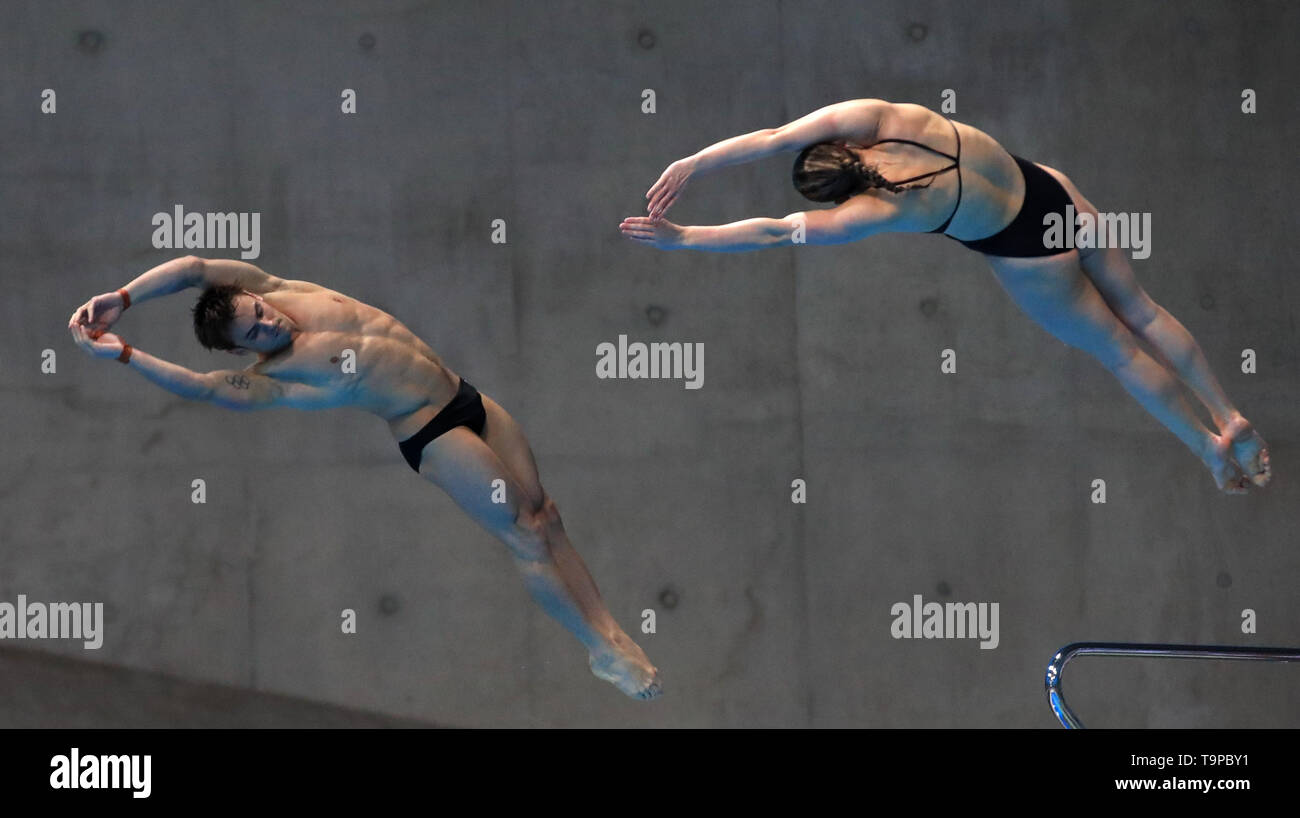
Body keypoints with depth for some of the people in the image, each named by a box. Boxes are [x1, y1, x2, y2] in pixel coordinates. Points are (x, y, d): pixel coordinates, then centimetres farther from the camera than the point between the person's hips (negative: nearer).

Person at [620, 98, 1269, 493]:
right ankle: (1229, 417, 33)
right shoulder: (872, 116, -23)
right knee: (1138, 311, 21)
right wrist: (691, 165, -25)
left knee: (1118, 348, 17)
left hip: (1032, 258, -6)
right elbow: (772, 138, -23)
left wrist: (680, 238, -25)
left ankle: (1210, 448, 33)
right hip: (1056, 193, 6)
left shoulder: (880, 212, -34)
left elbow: (774, 232, -30)